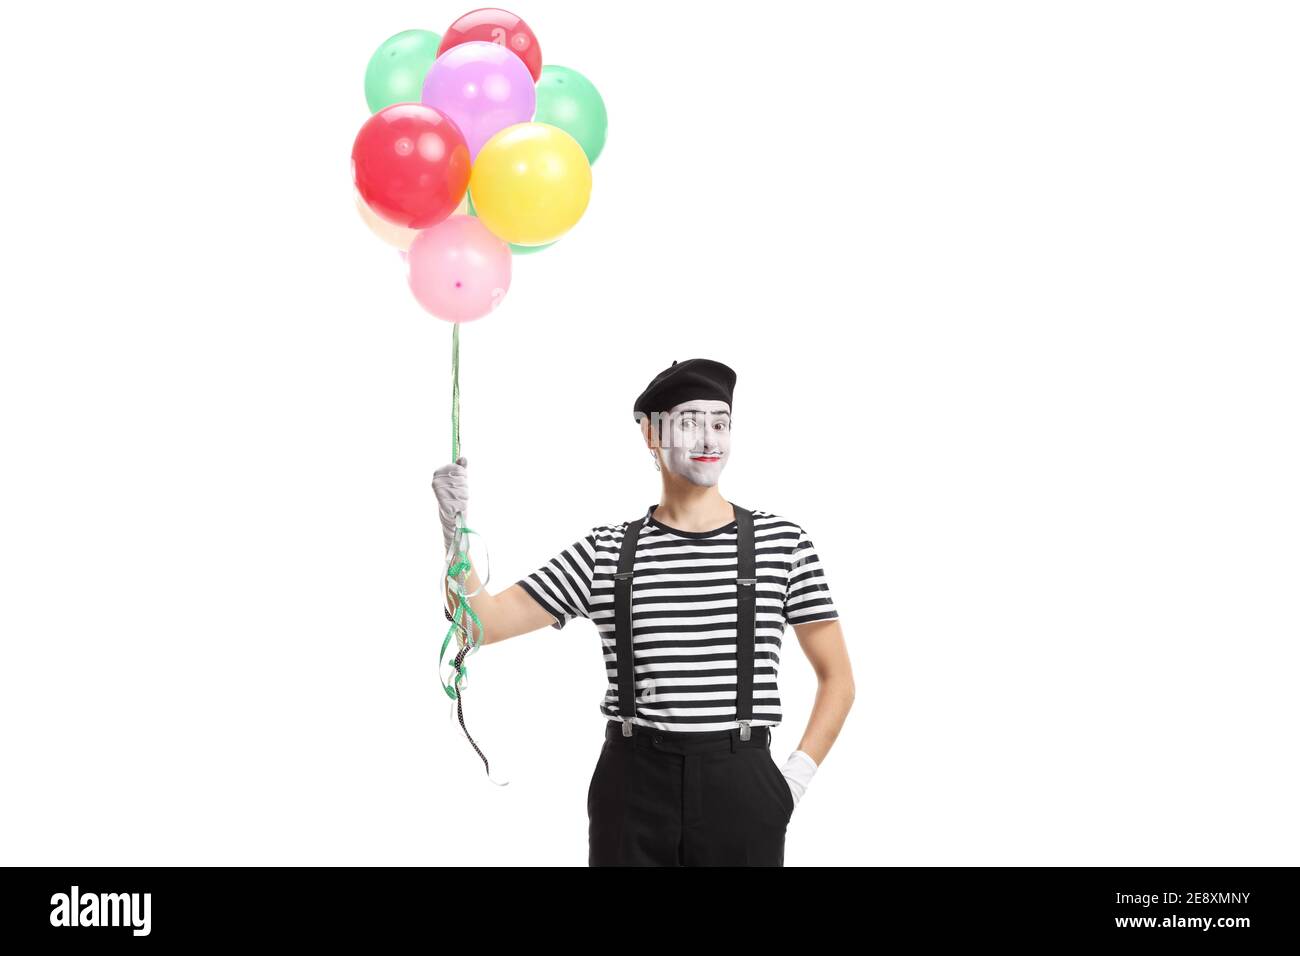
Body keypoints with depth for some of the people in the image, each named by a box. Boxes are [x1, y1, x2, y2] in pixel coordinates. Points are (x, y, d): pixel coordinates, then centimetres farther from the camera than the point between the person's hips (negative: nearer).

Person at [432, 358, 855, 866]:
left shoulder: (782, 542, 3)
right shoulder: (605, 552, 6)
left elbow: (838, 680, 8)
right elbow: (483, 624, 2)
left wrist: (794, 780, -4)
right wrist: (455, 531, -15)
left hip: (740, 791, -1)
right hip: (632, 792, 1)